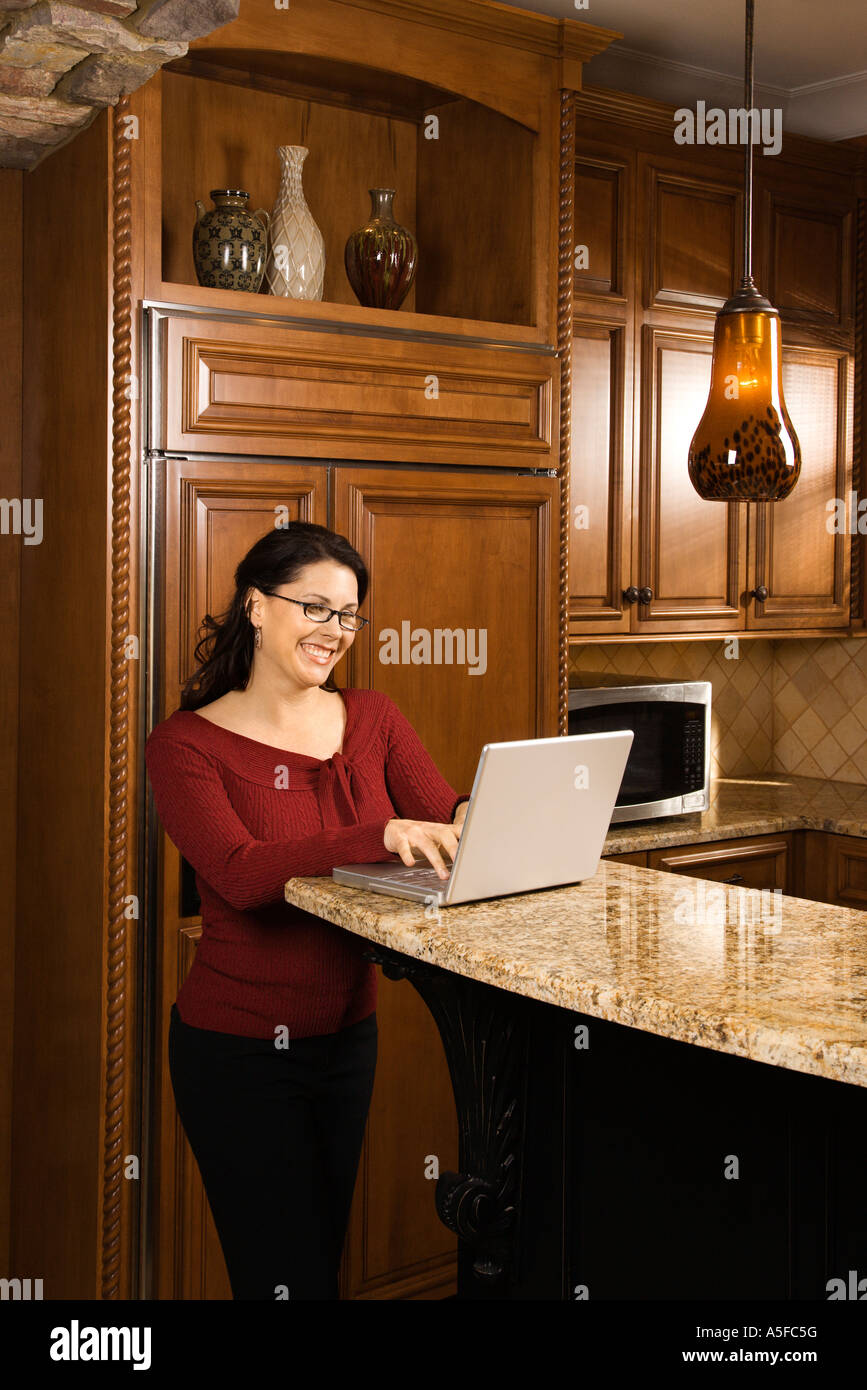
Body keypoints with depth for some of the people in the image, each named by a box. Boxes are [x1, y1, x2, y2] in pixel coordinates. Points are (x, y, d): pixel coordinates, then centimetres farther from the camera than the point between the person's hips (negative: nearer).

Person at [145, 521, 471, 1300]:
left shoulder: (372, 719, 5)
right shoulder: (186, 744, -11)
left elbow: (448, 820, -4)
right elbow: (242, 874, -26)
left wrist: (480, 818, -28)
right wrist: (382, 836, -39)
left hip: (348, 1034, 5)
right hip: (238, 1050, -5)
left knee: (326, 1252, 20)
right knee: (287, 1275, 1)